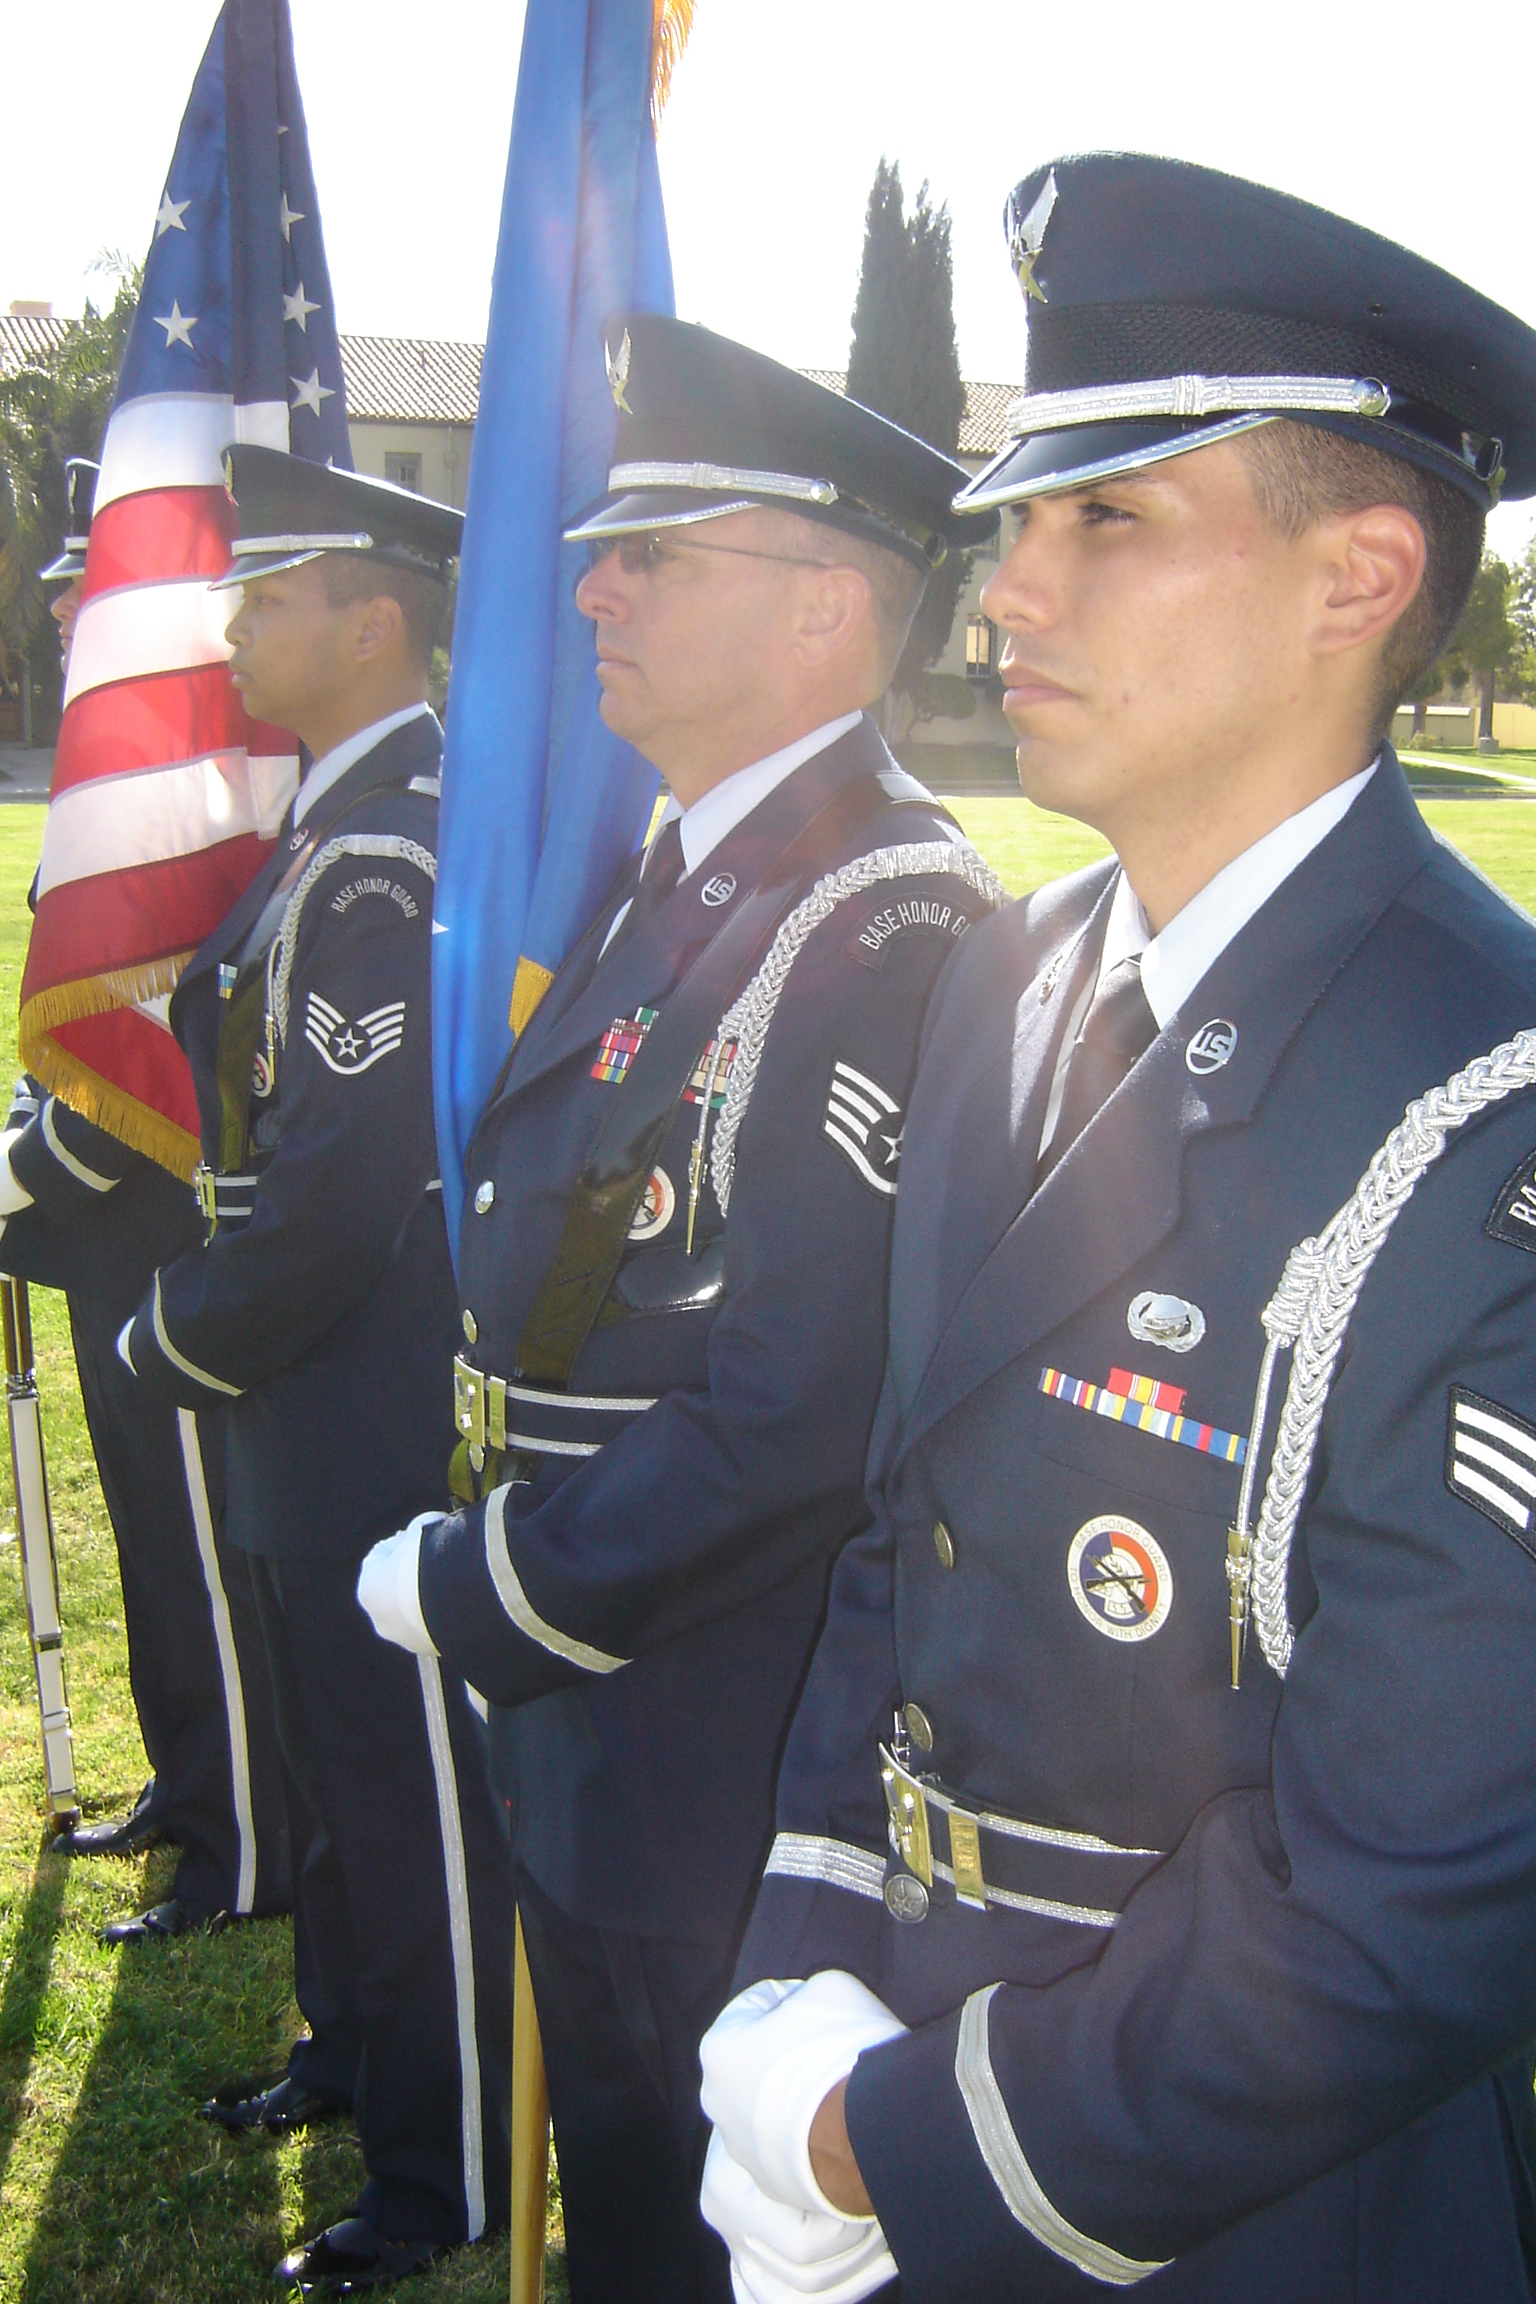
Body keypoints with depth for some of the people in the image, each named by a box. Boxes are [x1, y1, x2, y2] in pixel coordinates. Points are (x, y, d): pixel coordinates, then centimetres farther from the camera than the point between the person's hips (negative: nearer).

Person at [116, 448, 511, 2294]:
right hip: (315, 1404, 10)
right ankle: (356, 2046, 46)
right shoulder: (338, 823, 10)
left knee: (419, 1790, 6)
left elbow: (342, 1188, -25)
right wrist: (199, 1316, 9)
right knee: (336, 1750, 25)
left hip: (385, 1417, -10)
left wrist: (180, 1346, -11)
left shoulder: (390, 848, -23)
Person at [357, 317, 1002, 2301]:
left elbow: (794, 1416, -28)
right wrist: (495, 1557, 6)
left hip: (733, 1766, -9)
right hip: (578, 1718, 9)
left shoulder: (882, 927, -24)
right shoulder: (676, 875, 7)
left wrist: (480, 1599, -18)